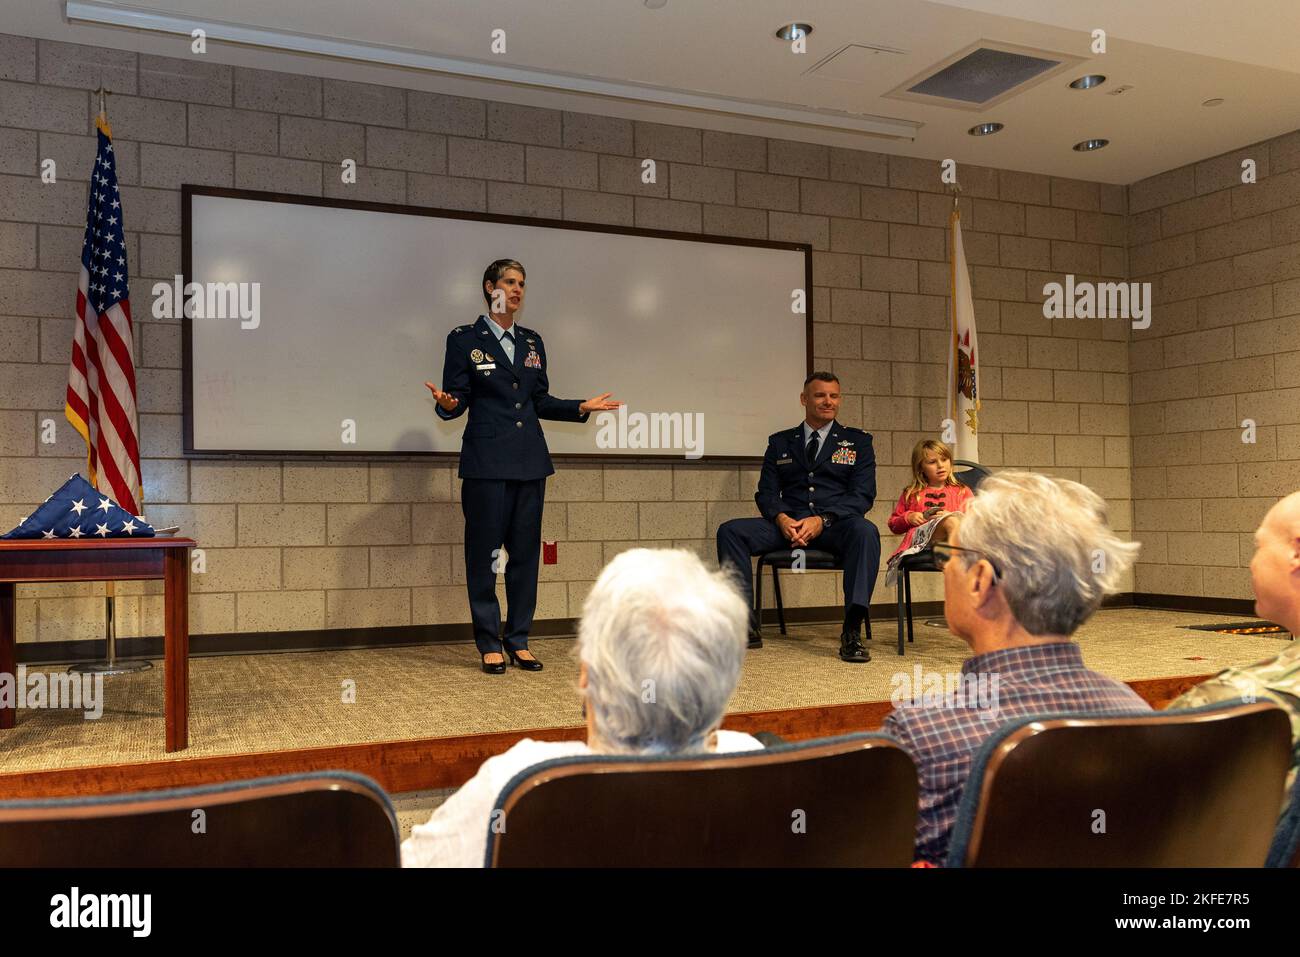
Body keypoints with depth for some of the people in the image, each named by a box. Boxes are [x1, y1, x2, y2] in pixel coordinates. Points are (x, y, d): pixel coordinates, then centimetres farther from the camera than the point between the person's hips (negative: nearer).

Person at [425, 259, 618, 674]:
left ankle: (519, 641, 16)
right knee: (484, 553, 0)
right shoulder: (464, 339, 0)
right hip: (487, 462, -5)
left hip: (530, 461, 5)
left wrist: (581, 407, 6)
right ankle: (489, 644, 10)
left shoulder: (532, 342, 14)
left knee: (525, 552, 7)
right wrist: (446, 404, -24)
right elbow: (457, 399, -2)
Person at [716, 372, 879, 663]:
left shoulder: (858, 441, 14)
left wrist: (822, 520, -15)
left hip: (835, 525, -2)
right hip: (788, 525, 2)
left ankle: (852, 632, -35)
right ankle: (745, 625, -22)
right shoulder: (780, 442, 19)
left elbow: (863, 495, 2)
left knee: (865, 531, -36)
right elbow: (766, 492, 12)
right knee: (730, 531, -22)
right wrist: (781, 518, -13)